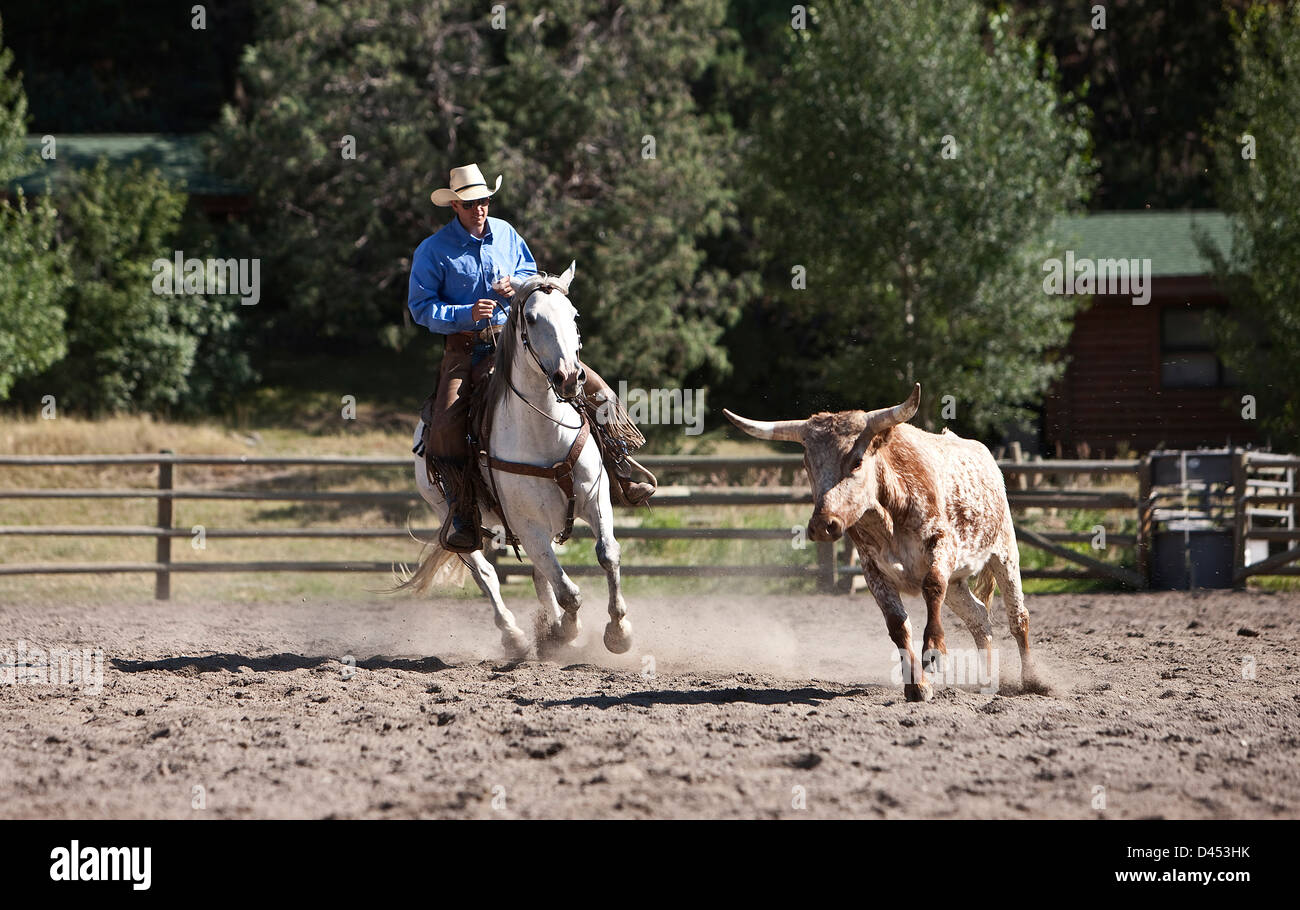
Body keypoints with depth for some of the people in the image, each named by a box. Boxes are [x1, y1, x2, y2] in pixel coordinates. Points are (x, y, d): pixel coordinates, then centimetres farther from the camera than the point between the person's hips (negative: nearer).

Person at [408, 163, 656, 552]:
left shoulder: (505, 233, 8)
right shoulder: (432, 251, -6)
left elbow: (531, 271, 22)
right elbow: (420, 307, -7)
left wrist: (517, 285, -3)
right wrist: (467, 313, -22)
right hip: (465, 349, -3)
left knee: (594, 388, -9)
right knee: (445, 427, -26)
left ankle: (621, 466, 8)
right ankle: (463, 514, -14)